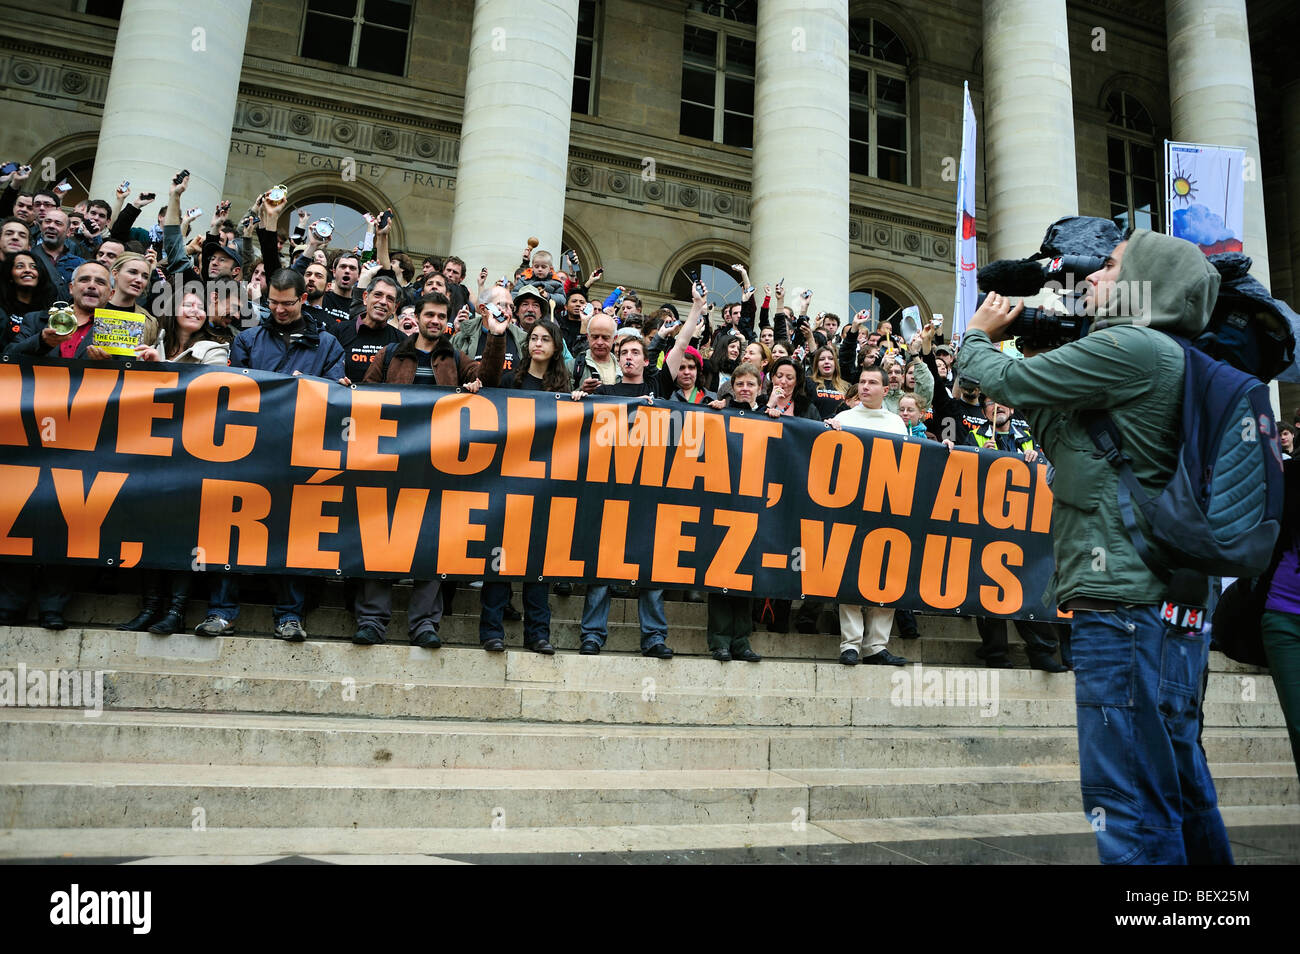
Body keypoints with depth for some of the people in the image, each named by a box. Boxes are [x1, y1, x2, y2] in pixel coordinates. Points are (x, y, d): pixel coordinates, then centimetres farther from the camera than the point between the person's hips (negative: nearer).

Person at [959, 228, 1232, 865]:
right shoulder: (1165, 357, 21)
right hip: (1172, 605, 10)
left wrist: (978, 334, 15)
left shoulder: (1129, 346, -10)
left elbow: (1004, 381, -7)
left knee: (1129, 802, -5)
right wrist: (1031, 350, 18)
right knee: (1180, 793, 20)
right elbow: (1064, 442, 23)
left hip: (1123, 604, -10)